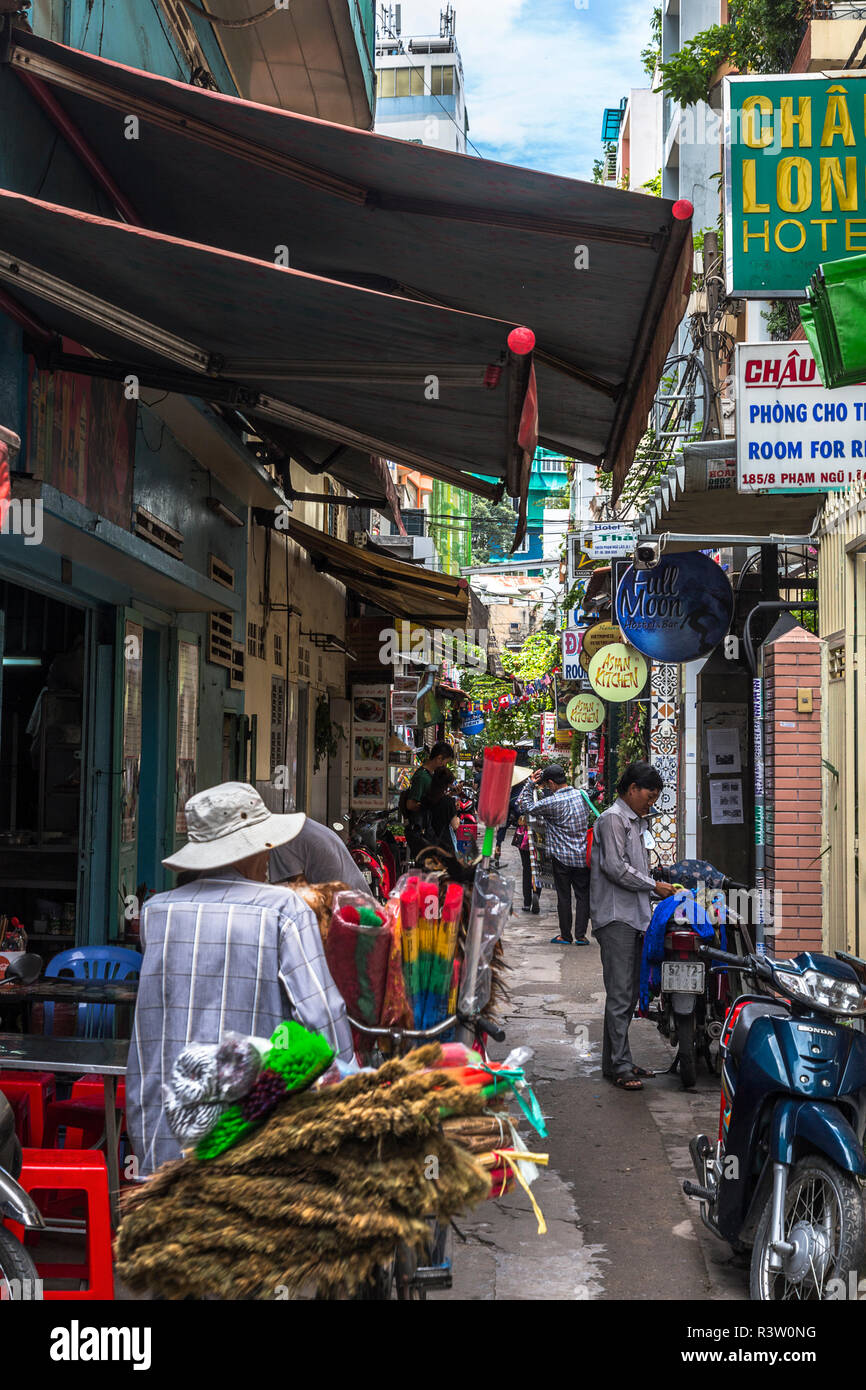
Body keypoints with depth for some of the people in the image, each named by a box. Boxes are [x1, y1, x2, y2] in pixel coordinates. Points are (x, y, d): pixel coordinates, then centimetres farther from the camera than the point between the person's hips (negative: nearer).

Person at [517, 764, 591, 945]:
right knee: (583, 896, 9)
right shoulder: (581, 795, 0)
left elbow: (524, 806, -5)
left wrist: (530, 783, -1)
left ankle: (566, 936, 13)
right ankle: (580, 935, 8)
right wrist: (543, 786, 15)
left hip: (562, 857, -4)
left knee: (564, 897, 6)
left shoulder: (552, 803, -17)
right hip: (583, 856, 4)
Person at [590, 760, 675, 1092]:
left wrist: (657, 882, 10)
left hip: (634, 917, 10)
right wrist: (654, 886, -8)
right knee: (619, 995, -10)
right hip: (616, 918, -10)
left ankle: (616, 1061, 17)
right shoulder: (613, 818, -8)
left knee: (629, 994, 11)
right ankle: (619, 1066, -8)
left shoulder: (636, 821, 23)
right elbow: (615, 868, -16)